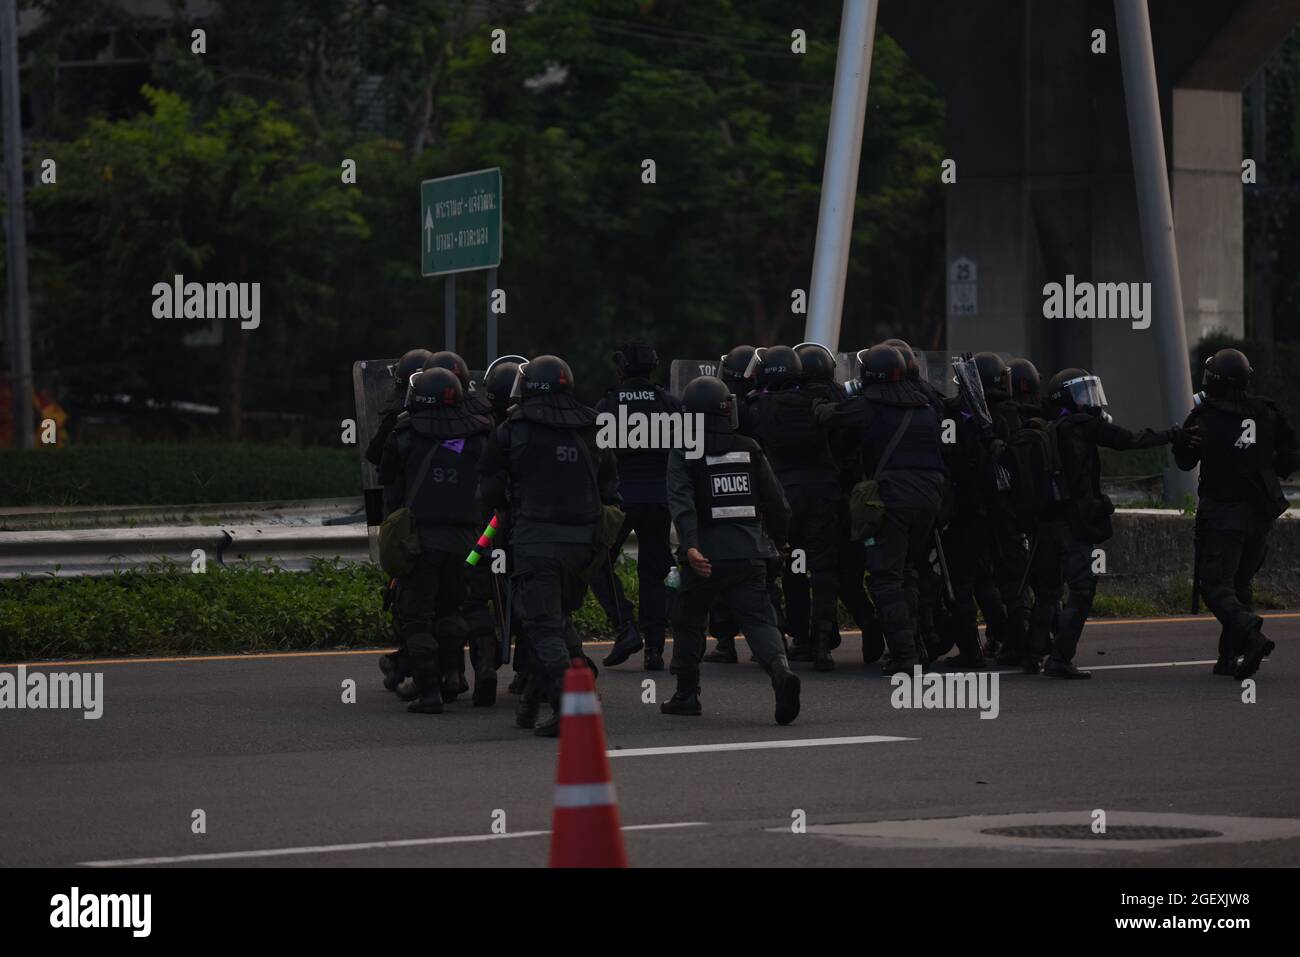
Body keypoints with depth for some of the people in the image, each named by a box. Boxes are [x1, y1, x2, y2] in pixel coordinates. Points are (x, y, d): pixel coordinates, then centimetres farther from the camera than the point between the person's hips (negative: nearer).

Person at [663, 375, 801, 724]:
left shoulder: (683, 454, -2)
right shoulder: (749, 449, 8)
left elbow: (682, 503, -17)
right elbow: (775, 501, 11)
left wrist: (690, 546, -27)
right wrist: (781, 538, 26)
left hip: (705, 555, -2)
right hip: (749, 552, 2)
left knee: (688, 620, 16)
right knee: (758, 619, -2)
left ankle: (686, 694, 22)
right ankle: (781, 671, -29)